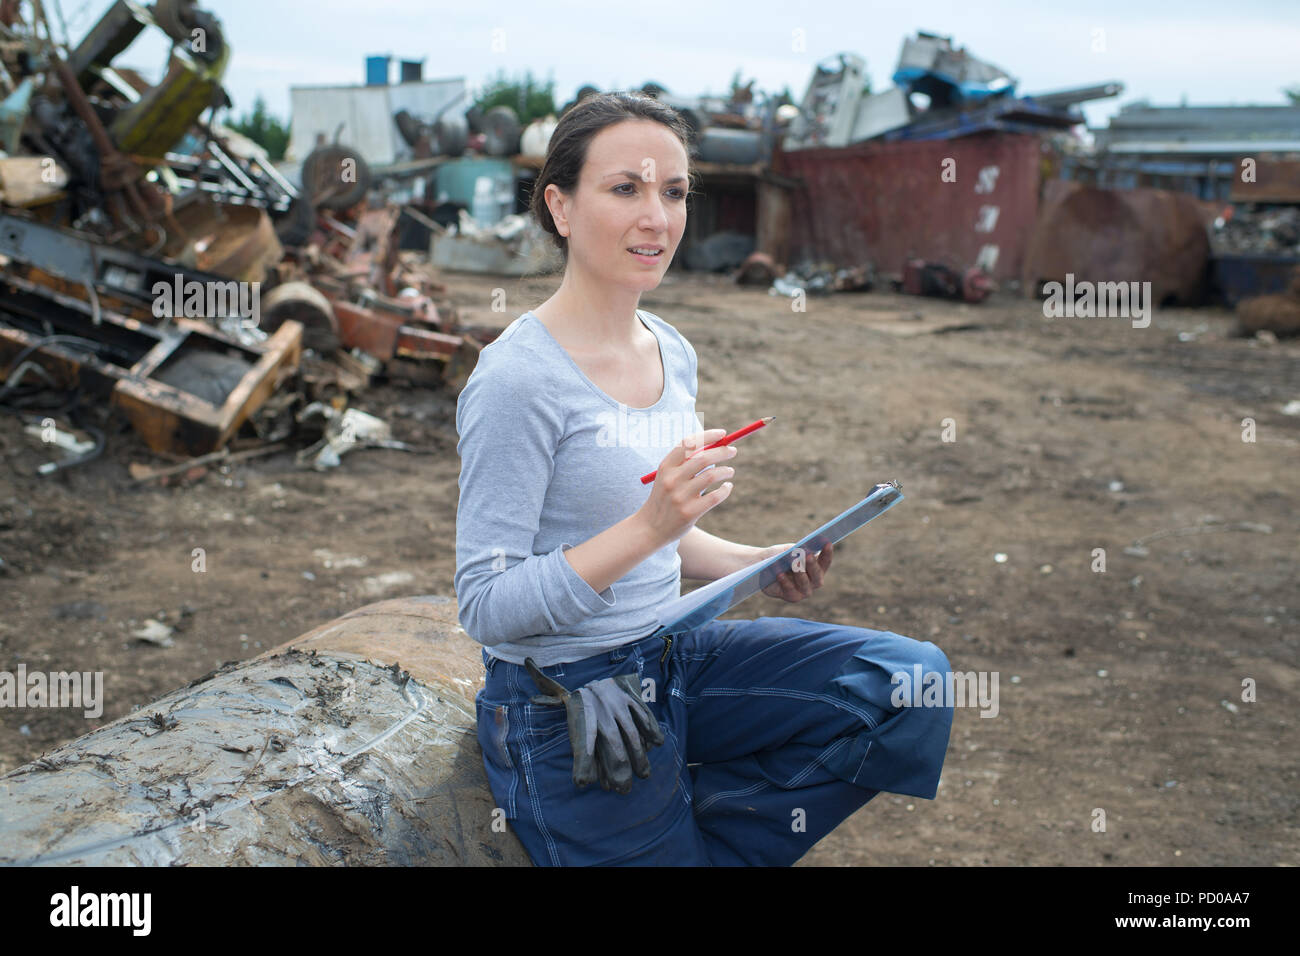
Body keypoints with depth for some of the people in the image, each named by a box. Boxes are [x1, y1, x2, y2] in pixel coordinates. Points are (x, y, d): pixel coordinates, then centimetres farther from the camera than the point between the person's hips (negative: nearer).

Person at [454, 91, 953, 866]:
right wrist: (647, 526, -32)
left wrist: (753, 563, -1)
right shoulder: (518, 379, -20)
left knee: (913, 681, -7)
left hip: (672, 655, 7)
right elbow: (486, 605, -21)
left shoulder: (674, 353, 5)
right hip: (570, 708, -7)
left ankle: (708, 829, 2)